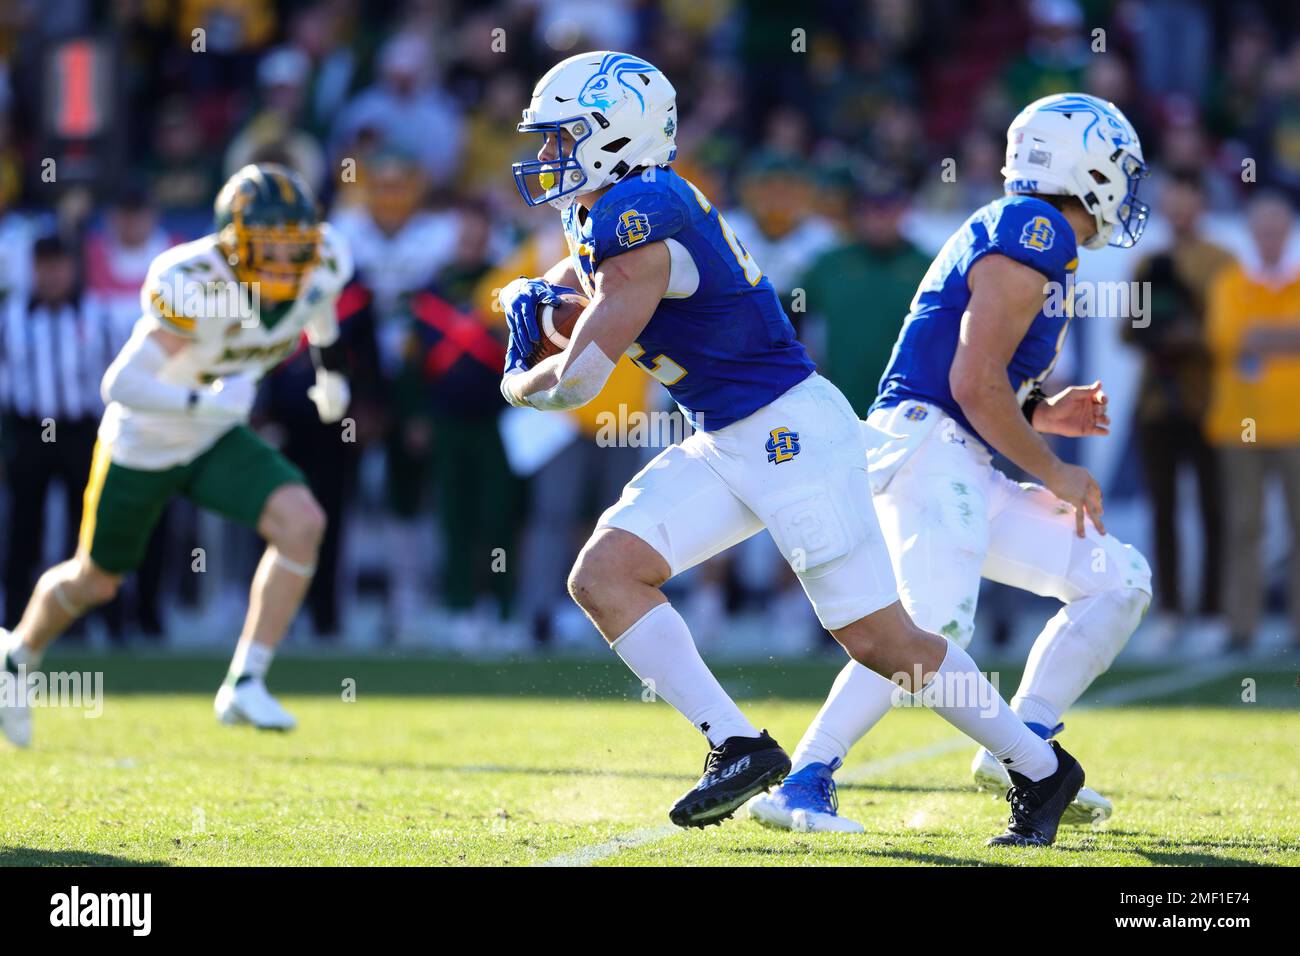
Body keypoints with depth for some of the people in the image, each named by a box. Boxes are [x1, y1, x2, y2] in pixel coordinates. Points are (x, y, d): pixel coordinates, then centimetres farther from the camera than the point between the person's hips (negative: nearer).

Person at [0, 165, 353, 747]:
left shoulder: (322, 267, -17)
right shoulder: (193, 283, -35)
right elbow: (120, 384, -38)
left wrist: (328, 363, 15)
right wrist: (201, 401, -50)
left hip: (217, 439, 4)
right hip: (142, 443, -4)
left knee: (301, 523, -21)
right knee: (94, 584, 13)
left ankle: (245, 686, -15)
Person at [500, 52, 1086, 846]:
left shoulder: (637, 217, -20)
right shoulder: (606, 210, 8)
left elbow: (579, 380, -21)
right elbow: (589, 269, 32)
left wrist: (519, 385, 1)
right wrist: (534, 295, 8)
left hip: (791, 431, -10)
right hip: (724, 446, 10)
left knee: (879, 639, -5)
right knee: (604, 575, -4)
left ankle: (1042, 770, 10)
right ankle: (737, 747, -6)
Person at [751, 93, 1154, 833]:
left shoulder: (1022, 237, 24)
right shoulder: (1034, 234, -8)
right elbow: (974, 383, -16)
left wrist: (1048, 412, 13)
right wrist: (1053, 473, -8)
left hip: (965, 473, 10)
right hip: (925, 446, -10)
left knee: (1119, 579, 10)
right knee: (935, 626, -28)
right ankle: (804, 785, -27)